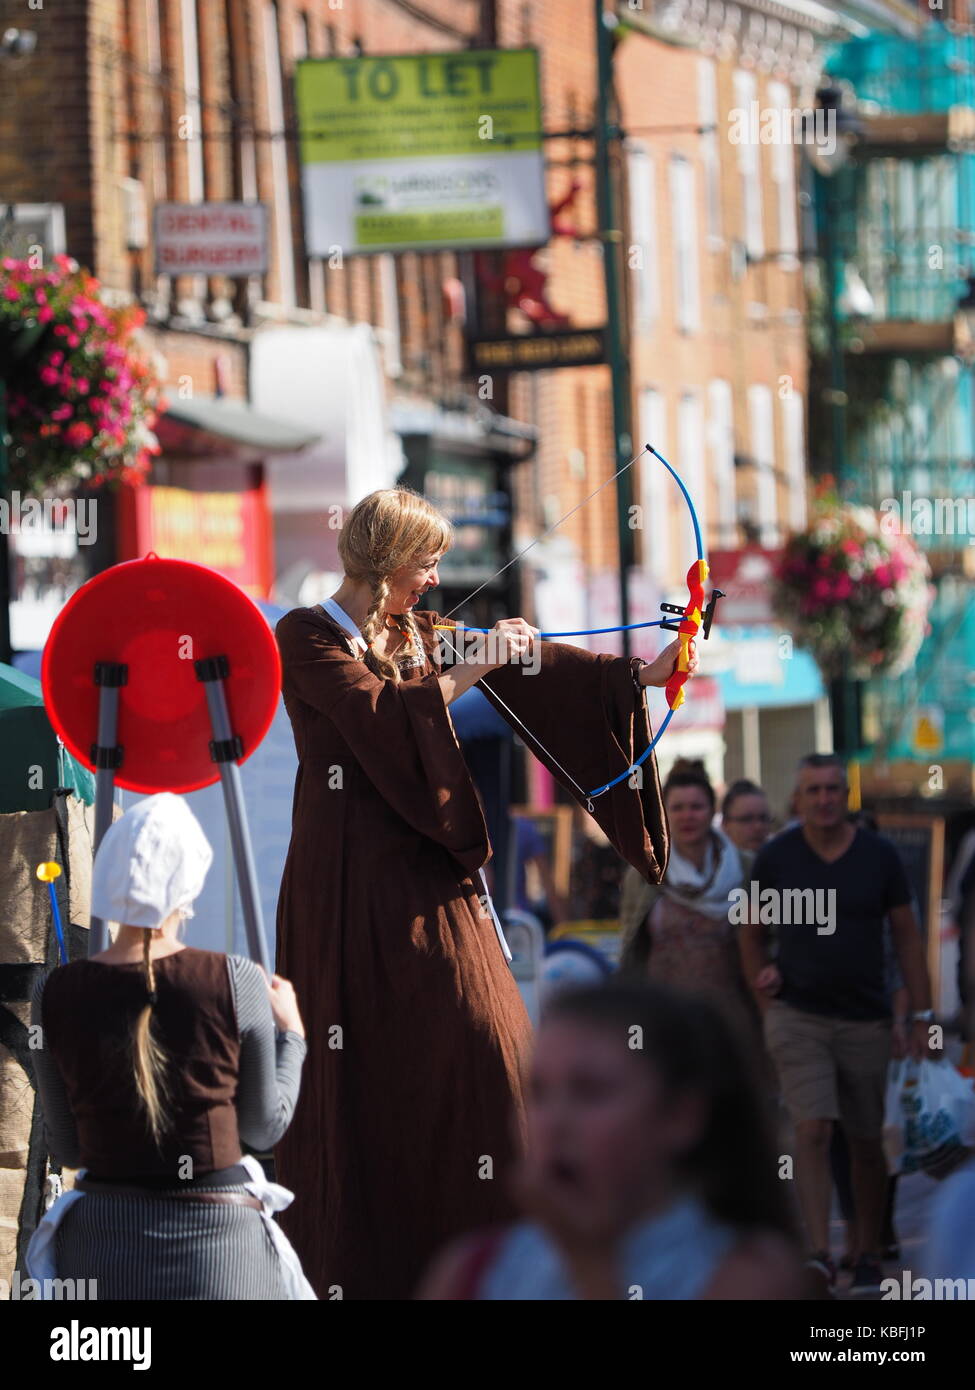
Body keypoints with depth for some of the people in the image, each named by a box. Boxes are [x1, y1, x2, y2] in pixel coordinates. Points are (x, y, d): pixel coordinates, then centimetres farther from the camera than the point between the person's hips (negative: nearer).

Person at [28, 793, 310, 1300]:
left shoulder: (55, 995, -4)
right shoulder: (235, 982, -10)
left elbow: (68, 1151, 6)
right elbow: (264, 1128, 5)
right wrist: (290, 1033, 20)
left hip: (101, 1248, 2)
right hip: (217, 1234, -2)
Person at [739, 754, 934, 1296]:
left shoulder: (880, 856, -4)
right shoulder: (776, 858, -4)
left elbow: (908, 936, 2)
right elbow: (753, 932, 10)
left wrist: (922, 1016, -2)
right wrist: (761, 982, -6)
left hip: (865, 1021, 1)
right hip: (798, 1016, -1)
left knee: (867, 1144, 10)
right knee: (814, 1132, -17)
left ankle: (870, 1257, 25)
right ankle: (820, 1256, -21)